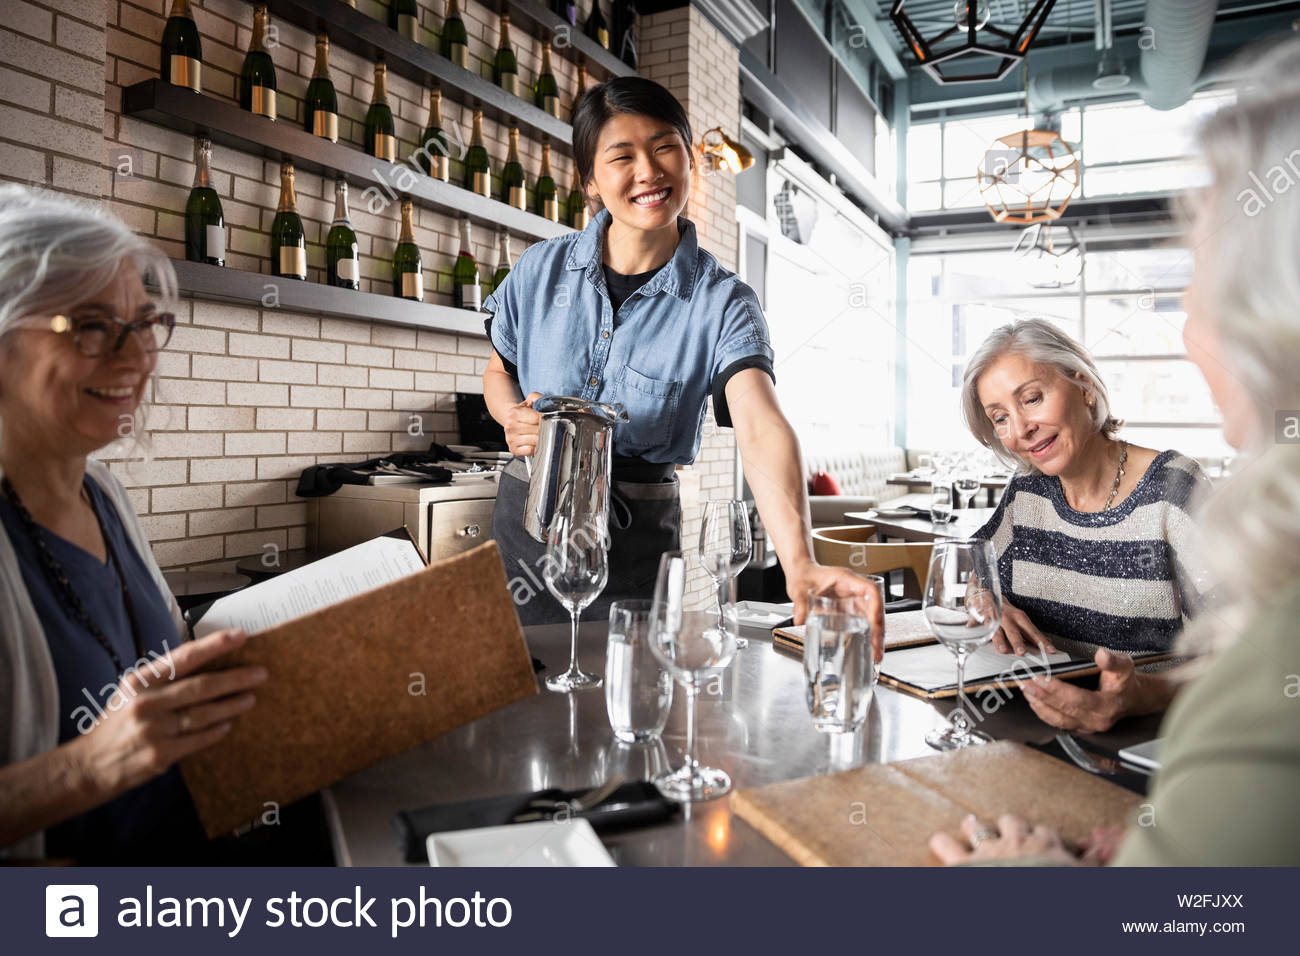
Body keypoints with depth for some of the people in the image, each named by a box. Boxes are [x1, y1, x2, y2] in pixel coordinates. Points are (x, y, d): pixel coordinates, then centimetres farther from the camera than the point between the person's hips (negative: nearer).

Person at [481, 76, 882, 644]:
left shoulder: (722, 303, -12)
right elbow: (498, 372, 13)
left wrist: (800, 564, -43)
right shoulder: (541, 270, -3)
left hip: (634, 539, -2)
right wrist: (515, 417, -11)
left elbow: (760, 431, -27)